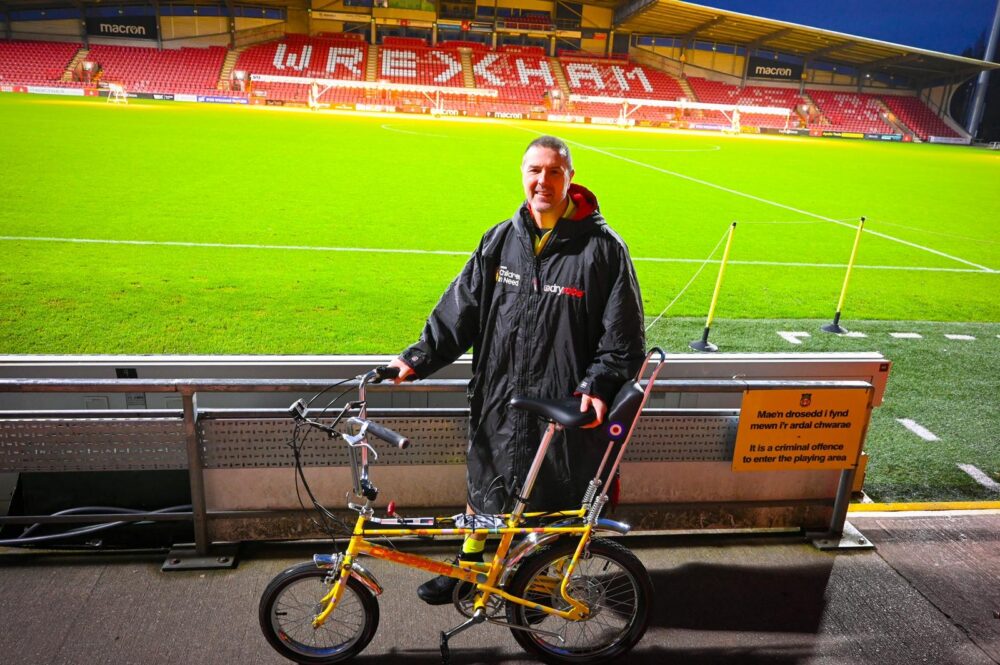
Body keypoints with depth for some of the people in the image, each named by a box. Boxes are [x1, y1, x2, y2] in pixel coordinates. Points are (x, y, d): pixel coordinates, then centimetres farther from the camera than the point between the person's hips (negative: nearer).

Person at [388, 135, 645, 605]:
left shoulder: (602, 247, -9)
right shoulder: (500, 240, 2)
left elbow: (623, 334, -8)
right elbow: (461, 307, 3)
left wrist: (599, 384, -19)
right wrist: (420, 358, -4)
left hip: (564, 405, -3)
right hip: (499, 397, 4)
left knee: (554, 496, 13)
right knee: (483, 482, 19)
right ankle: (468, 565, 43)